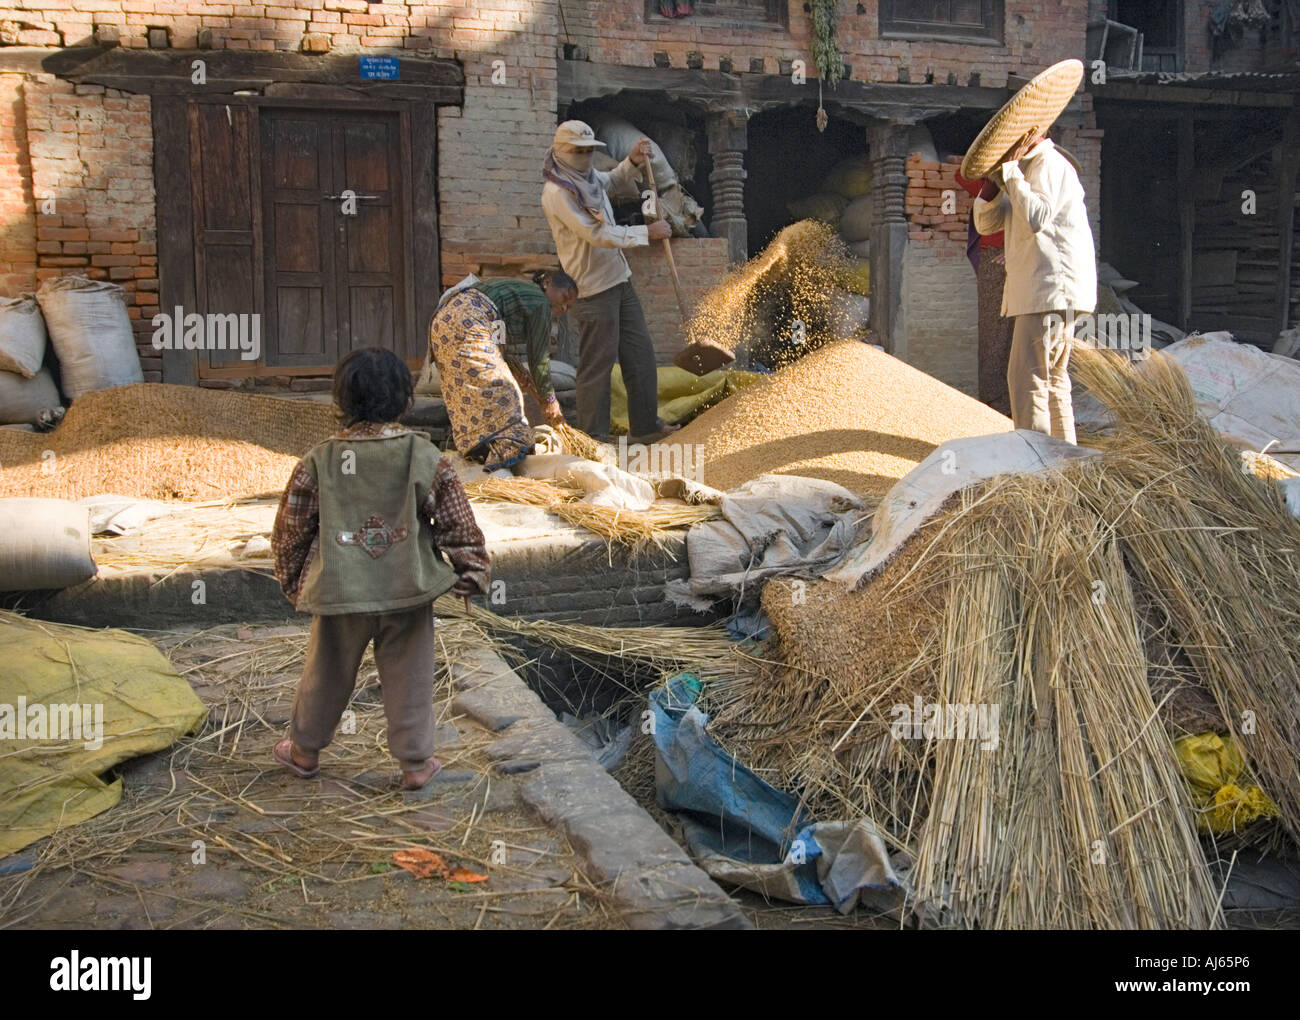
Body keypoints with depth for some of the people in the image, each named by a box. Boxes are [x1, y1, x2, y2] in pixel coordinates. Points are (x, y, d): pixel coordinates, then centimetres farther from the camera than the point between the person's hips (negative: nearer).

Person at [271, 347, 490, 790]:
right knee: (409, 678, 13)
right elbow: (457, 522, -5)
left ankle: (304, 750, 38)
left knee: (327, 673, 19)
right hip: (408, 589, -1)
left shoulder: (318, 461, -7)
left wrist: (292, 580, 18)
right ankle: (415, 761, 23)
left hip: (340, 592, 1)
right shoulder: (423, 455, -10)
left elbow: (290, 530, 2)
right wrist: (471, 573, 8)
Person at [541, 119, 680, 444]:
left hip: (620, 281, 10)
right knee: (597, 364, -4)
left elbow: (612, 180, 35)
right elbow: (598, 235, -23)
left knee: (640, 353, 12)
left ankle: (645, 426, 21)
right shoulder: (557, 192, -18)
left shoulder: (588, 177, 10)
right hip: (593, 289, -10)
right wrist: (647, 232, -17)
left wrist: (633, 161, 13)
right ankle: (593, 437, 4)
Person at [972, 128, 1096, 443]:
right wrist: (994, 179, 0)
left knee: (1027, 377, -15)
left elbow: (1036, 218, -25)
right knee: (1052, 378, 16)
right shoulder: (1025, 170, 21)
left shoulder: (1050, 164, -9)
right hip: (1045, 289, 11)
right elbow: (986, 224, 15)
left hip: (1052, 288, -11)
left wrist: (1009, 170, -18)